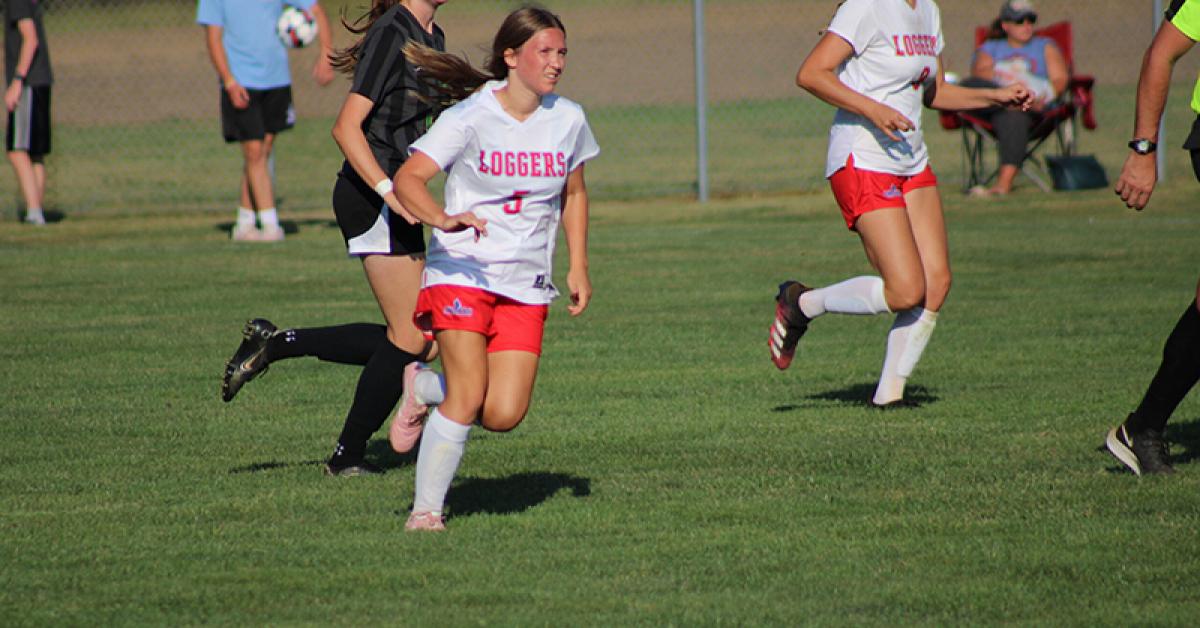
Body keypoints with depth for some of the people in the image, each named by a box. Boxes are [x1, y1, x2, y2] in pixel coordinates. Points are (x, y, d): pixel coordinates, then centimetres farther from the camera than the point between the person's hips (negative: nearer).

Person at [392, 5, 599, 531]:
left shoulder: (568, 119, 5)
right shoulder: (470, 117, -9)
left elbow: (573, 196, 21)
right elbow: (408, 178, -18)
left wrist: (578, 266, 11)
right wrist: (443, 220, -37)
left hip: (526, 286, 4)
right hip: (462, 272, -4)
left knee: (504, 415, -8)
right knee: (468, 399, -17)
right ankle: (425, 509, -1)